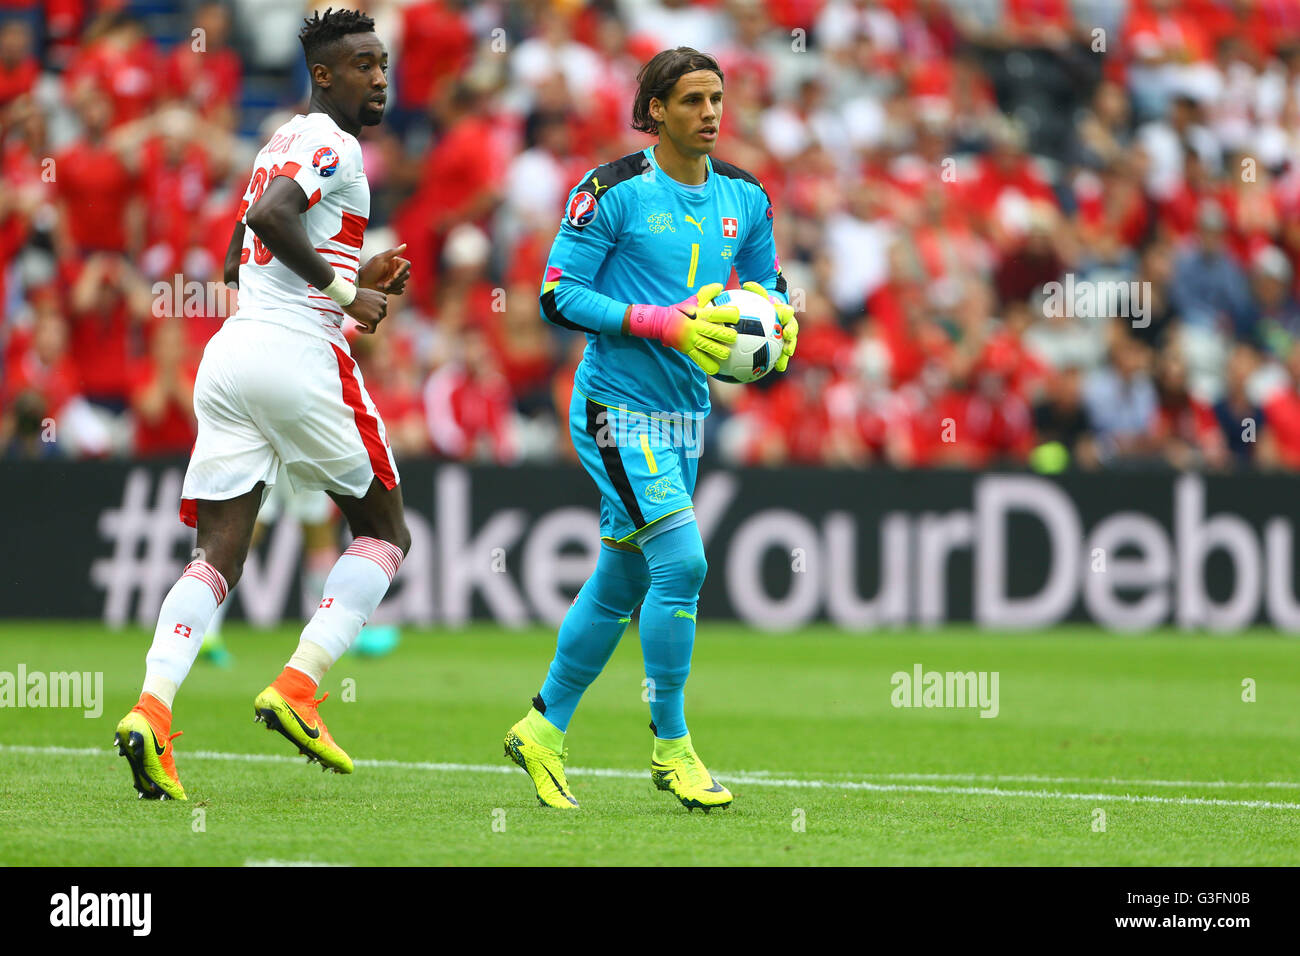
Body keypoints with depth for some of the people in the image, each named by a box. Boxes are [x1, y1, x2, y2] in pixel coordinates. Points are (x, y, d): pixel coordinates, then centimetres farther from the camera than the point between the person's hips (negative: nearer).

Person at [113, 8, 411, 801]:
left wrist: (351, 278, 23)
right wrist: (340, 290, -15)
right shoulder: (334, 145, -6)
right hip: (299, 352, -8)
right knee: (385, 532, 8)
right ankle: (297, 687, -5)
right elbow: (269, 215, -23)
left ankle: (152, 709, -18)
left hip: (230, 350, 8)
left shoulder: (284, 144, 23)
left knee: (219, 555, 2)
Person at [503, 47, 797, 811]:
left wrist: (779, 320, -5)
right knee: (682, 561, -17)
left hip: (685, 416, 7)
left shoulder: (744, 198, 7)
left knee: (621, 582, 13)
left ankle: (544, 730, 29)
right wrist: (665, 325, -22)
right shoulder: (613, 192, -12)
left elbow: (766, 285, 19)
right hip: (618, 409, -7)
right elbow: (559, 296, -12)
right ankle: (671, 746, -6)